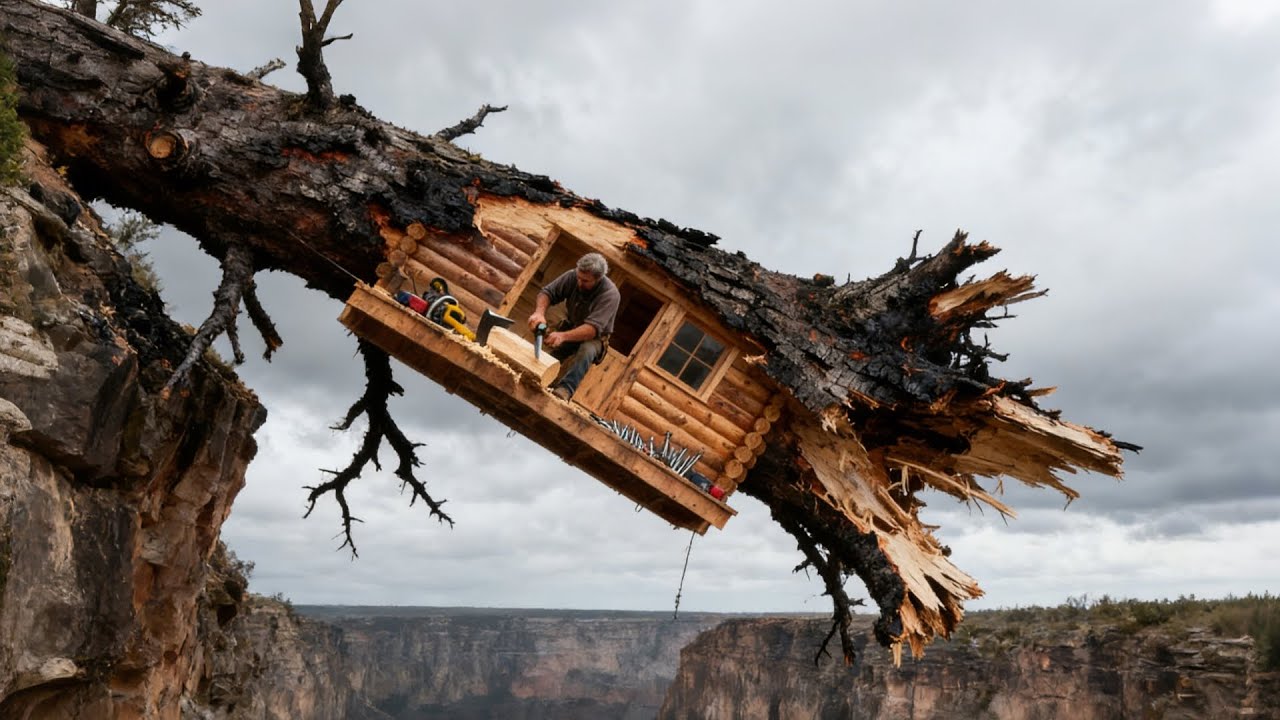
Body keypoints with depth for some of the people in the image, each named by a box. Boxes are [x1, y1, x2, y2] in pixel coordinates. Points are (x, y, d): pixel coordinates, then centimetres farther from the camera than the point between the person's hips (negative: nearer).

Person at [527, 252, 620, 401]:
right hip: (570, 327, 6)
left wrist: (563, 336, -55)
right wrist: (539, 312, -38)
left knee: (587, 350, -38)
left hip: (594, 338, -6)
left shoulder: (610, 294, -30)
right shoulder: (572, 276, -17)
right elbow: (547, 292, -14)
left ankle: (564, 390, -48)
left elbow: (592, 328, -39)